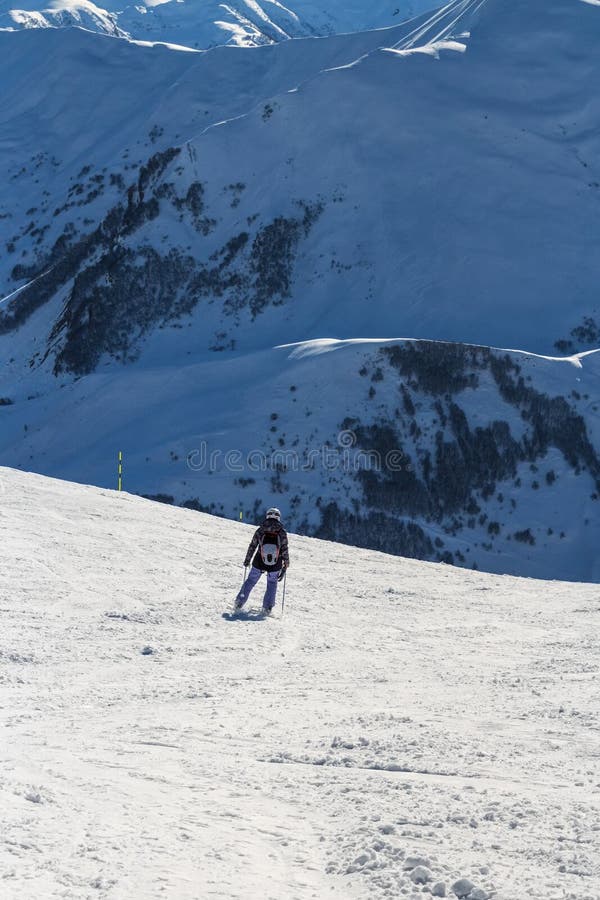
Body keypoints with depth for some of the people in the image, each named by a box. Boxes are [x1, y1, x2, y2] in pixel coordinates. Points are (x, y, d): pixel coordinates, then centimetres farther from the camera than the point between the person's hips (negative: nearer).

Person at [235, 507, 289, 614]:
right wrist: (286, 563, 9)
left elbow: (252, 546, 2)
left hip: (259, 563, 0)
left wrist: (247, 560, 12)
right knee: (272, 583, 20)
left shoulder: (260, 530, -2)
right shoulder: (282, 532, -3)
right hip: (275, 565, 0)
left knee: (250, 581, 17)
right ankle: (268, 607, 13)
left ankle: (239, 603, 16)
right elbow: (285, 549, -2)